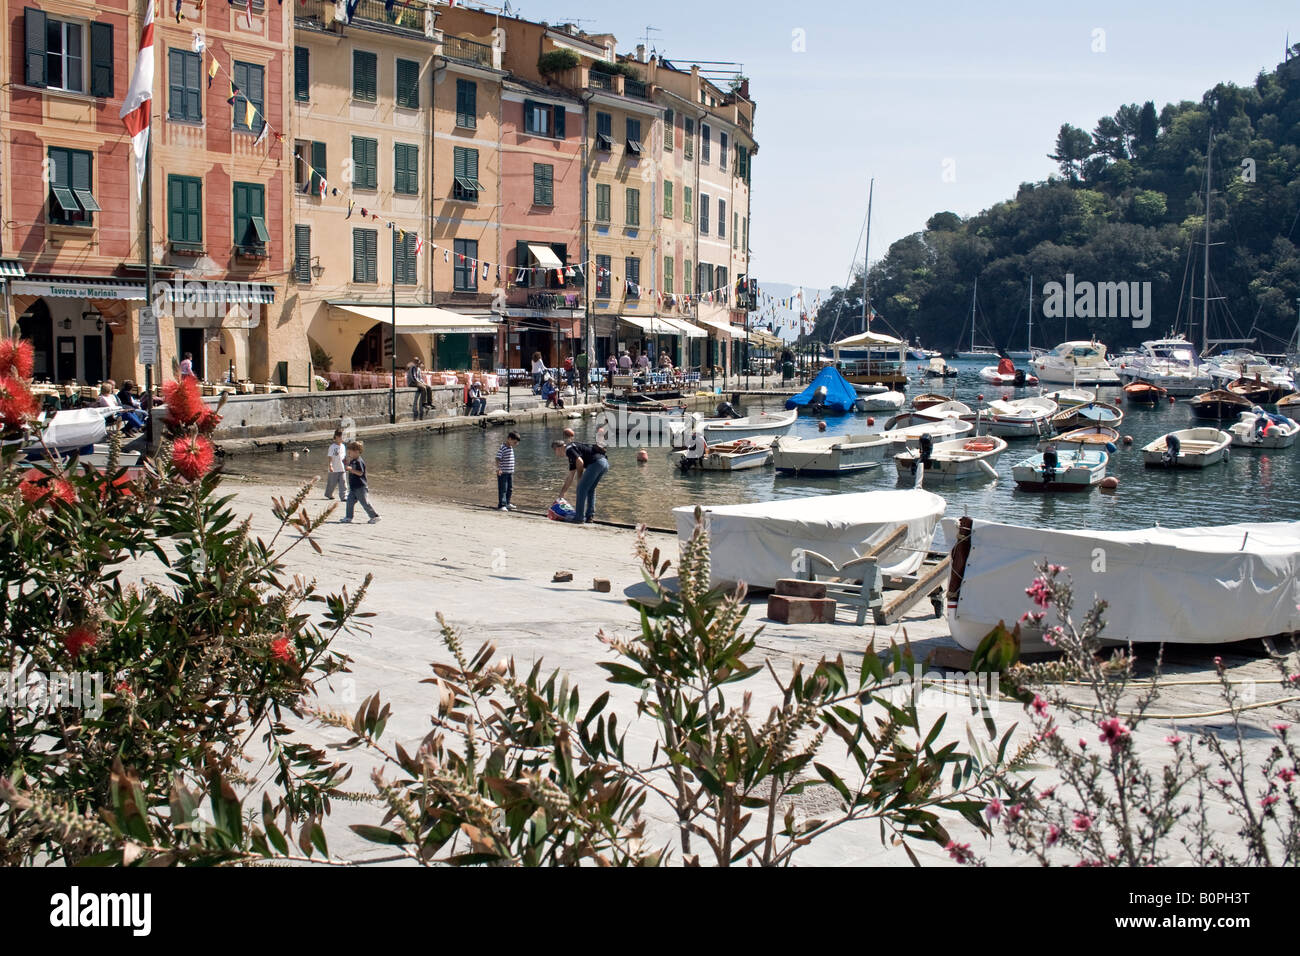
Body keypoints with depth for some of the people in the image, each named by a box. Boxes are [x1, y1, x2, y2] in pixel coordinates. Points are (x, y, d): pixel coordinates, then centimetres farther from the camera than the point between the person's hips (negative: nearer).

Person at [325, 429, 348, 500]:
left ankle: (344, 496, -6)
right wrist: (330, 466, -18)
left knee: (343, 483, -4)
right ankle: (329, 494, 29)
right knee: (332, 483, 8)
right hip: (334, 469, -4)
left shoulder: (343, 446, 8)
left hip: (342, 469, 4)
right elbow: (330, 457, -11)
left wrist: (346, 466, 16)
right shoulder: (332, 446, -9)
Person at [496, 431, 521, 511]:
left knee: (510, 489, 16)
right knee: (503, 489, -7)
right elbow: (498, 459, -20)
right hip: (503, 473, -9)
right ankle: (501, 505, -5)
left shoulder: (511, 448, 12)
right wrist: (498, 469, -30)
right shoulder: (502, 448, -15)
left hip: (510, 472, 9)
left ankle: (507, 503, 30)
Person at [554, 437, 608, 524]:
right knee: (590, 489, 22)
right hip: (605, 462, 10)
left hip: (597, 462, -10)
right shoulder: (571, 456, 31)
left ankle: (579, 517, 2)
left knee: (582, 488, 0)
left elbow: (580, 462, -13)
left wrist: (579, 480, 3)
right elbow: (570, 477, 37)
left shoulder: (569, 449, 3)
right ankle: (590, 516, 18)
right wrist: (562, 494, 43)